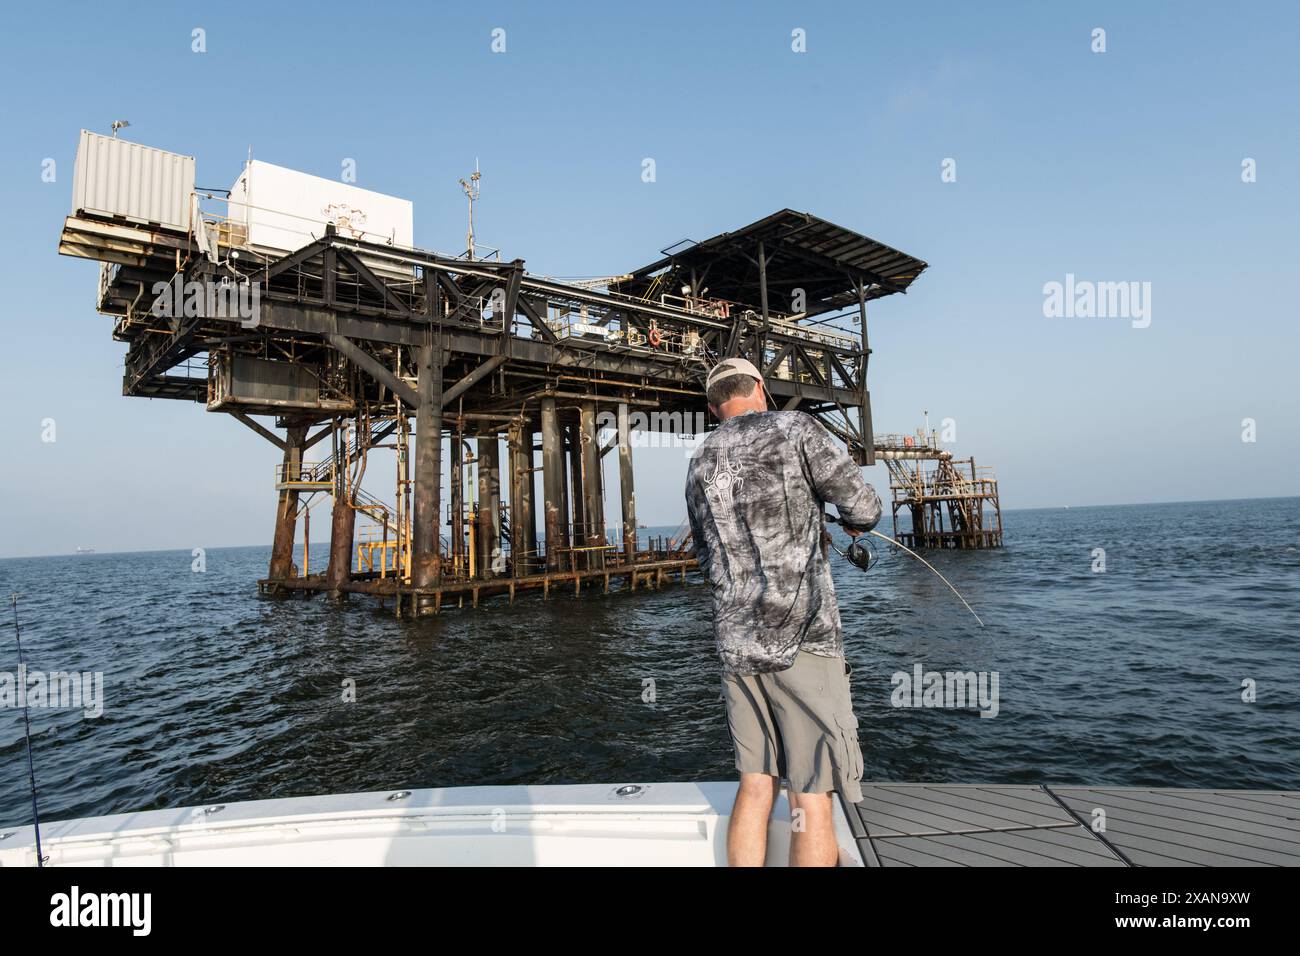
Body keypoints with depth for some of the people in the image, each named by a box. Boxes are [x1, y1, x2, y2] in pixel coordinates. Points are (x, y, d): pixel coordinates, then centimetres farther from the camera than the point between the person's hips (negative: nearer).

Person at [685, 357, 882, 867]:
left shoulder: (699, 465, 14)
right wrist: (855, 521, 19)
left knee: (756, 785, 14)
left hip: (736, 642, 6)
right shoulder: (793, 428, -2)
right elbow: (862, 504, -4)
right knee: (810, 797, 2)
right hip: (801, 638, -5)